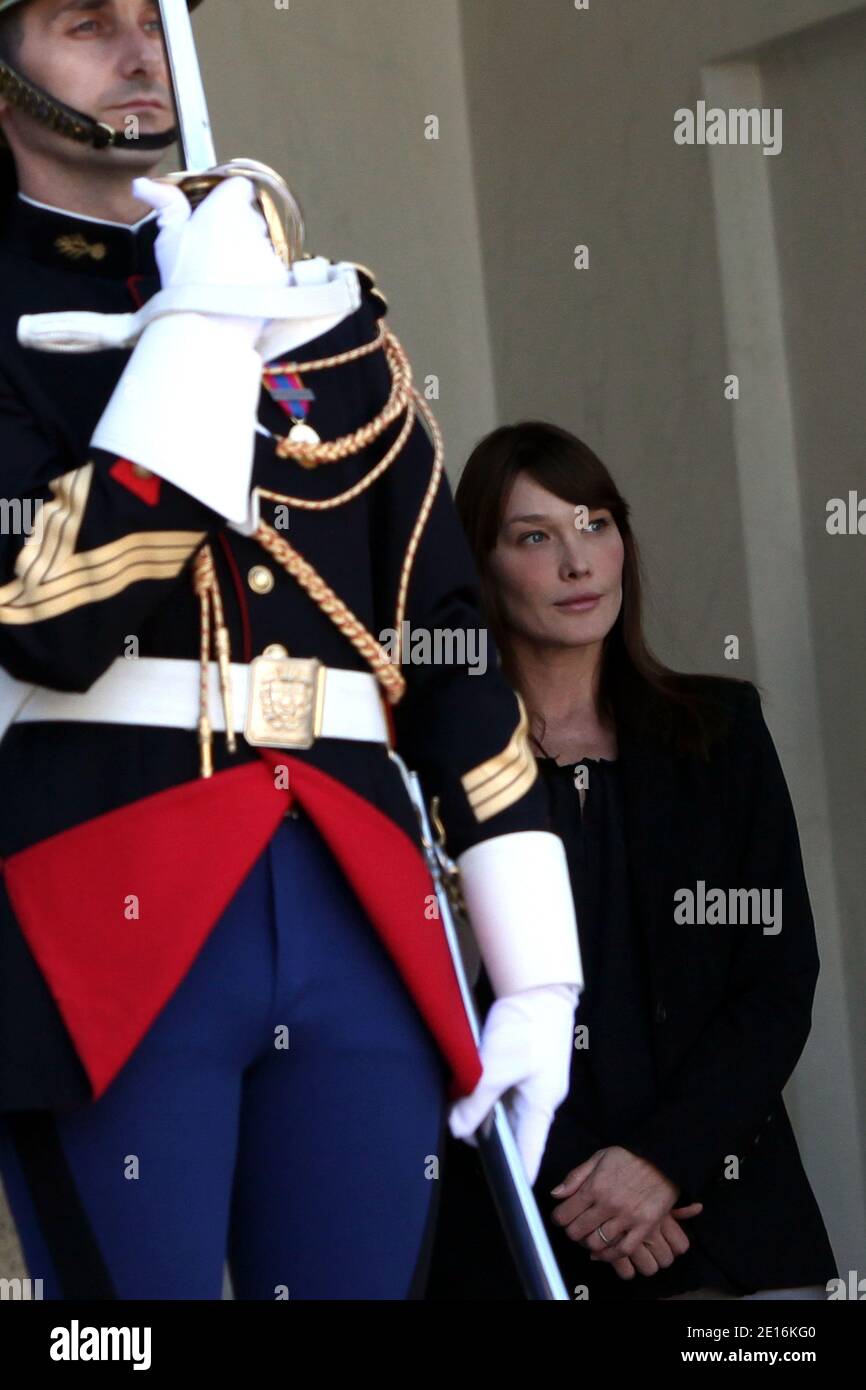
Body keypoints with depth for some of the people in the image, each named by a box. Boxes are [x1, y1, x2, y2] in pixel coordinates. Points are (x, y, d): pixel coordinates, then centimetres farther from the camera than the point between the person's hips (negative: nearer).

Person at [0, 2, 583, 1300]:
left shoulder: (326, 306, 16)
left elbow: (448, 633, 15)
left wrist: (537, 967, 9)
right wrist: (198, 326, -10)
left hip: (361, 910, 4)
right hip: (109, 919, -4)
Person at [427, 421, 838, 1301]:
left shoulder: (720, 729, 9)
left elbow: (782, 978, 4)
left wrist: (664, 1158, -9)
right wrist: (567, 1184, -11)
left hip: (715, 1201, 2)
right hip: (506, 1222, -2)